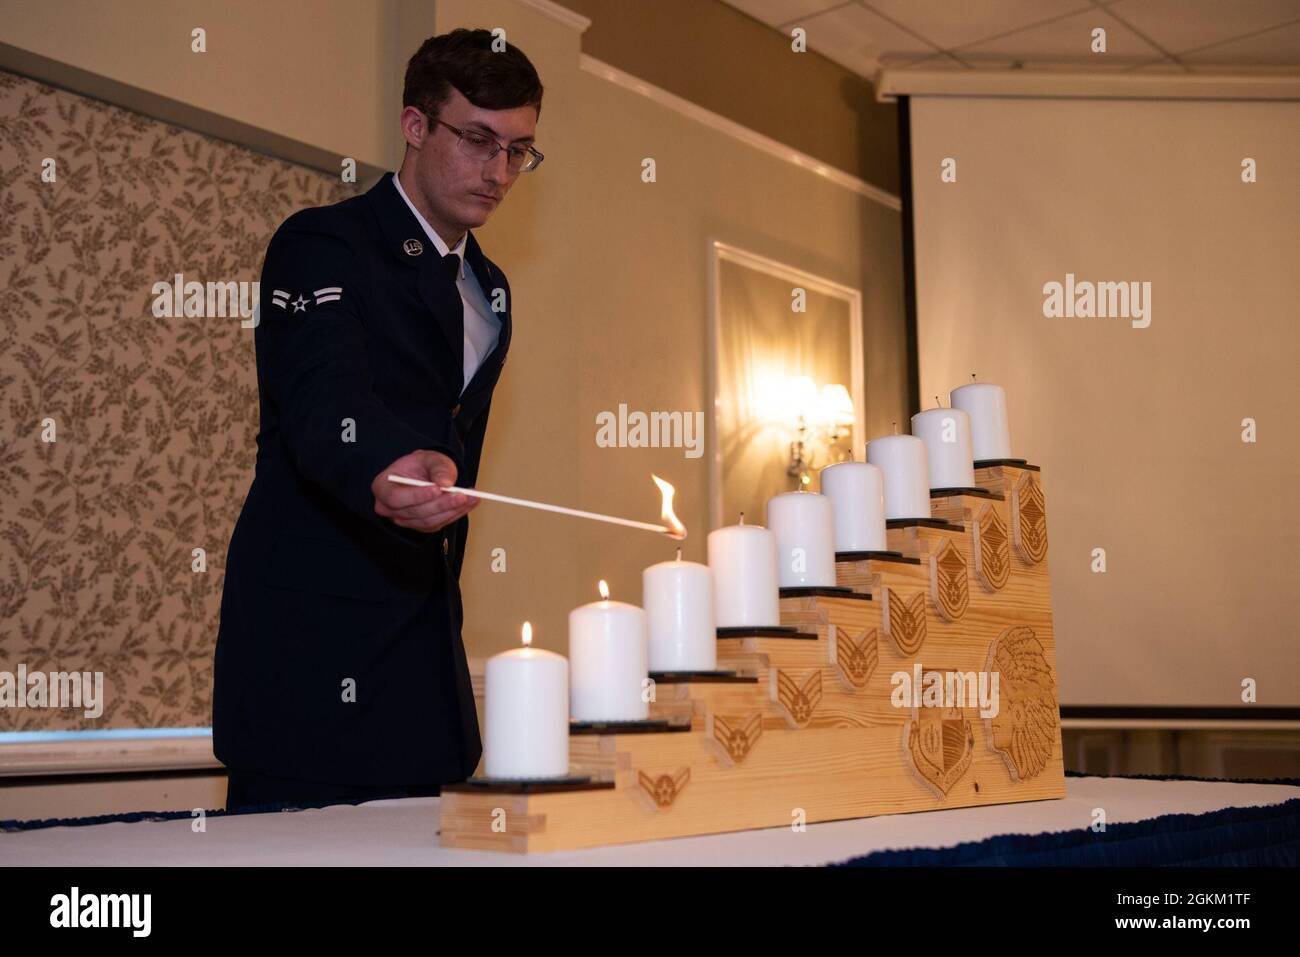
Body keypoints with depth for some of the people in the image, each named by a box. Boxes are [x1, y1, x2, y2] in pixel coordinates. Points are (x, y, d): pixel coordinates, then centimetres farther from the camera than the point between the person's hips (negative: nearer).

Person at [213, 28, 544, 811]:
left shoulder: (490, 288, 18)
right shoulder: (323, 245, -7)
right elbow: (323, 403, -26)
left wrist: (443, 597, 18)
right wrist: (386, 472, -48)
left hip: (423, 645, 7)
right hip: (312, 635, -7)